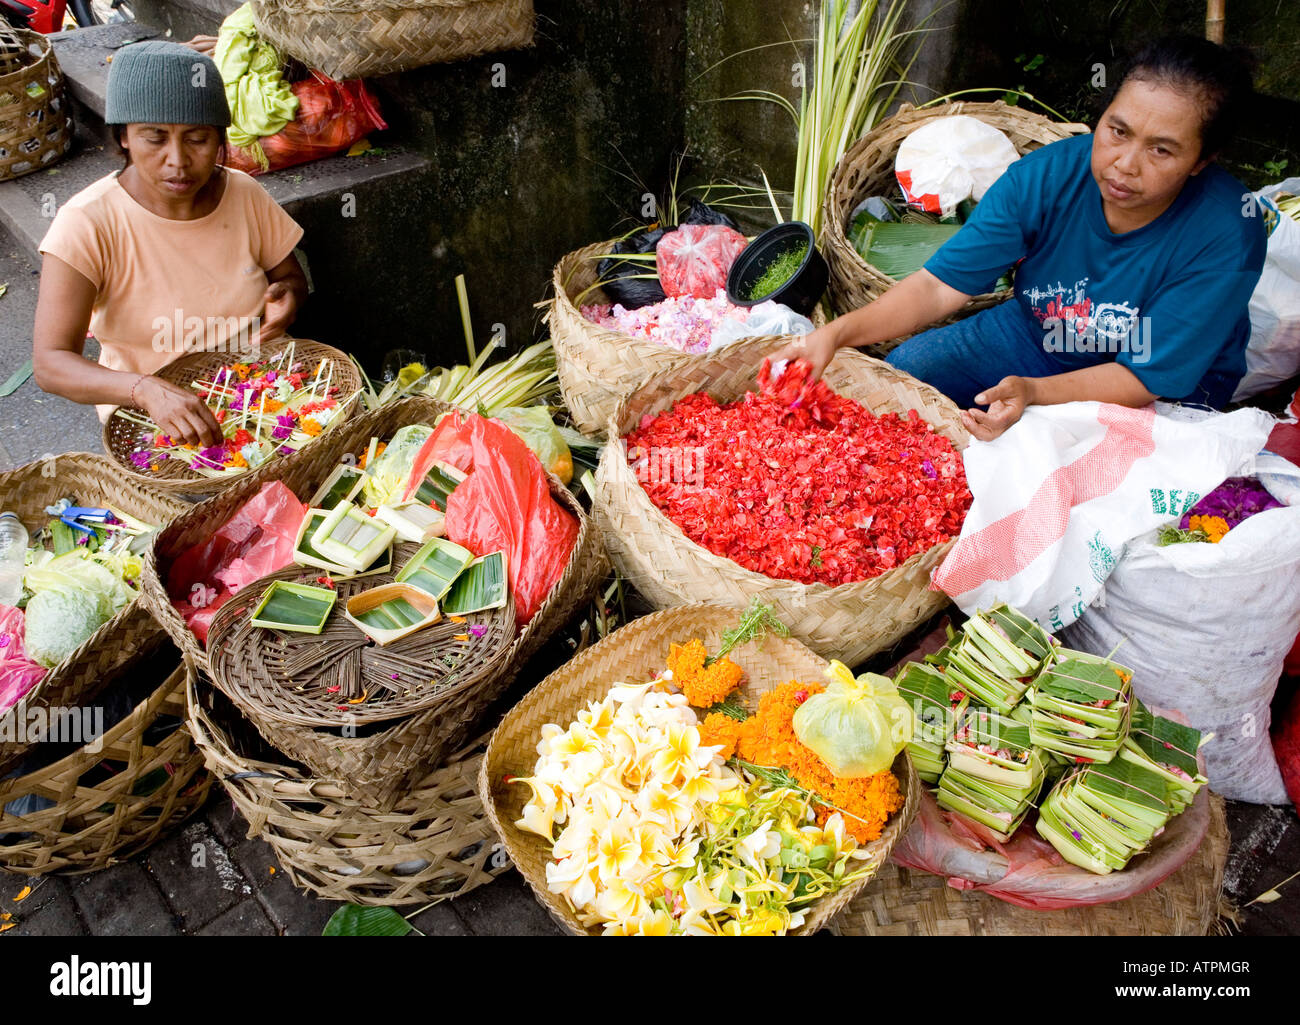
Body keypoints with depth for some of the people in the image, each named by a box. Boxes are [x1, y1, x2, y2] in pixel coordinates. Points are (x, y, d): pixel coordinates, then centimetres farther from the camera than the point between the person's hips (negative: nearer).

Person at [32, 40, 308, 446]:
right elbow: (50, 363, -22)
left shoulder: (244, 194, -3)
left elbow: (291, 276, 15)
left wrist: (286, 293, -11)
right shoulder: (87, 223, -16)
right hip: (150, 416, -3)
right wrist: (147, 389, -41)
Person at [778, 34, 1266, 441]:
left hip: (1170, 385, -3)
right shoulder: (1042, 177, -21)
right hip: (1034, 331, 3)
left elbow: (1147, 375, -27)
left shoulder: (1226, 234, -28)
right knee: (902, 369, -9)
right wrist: (836, 333, -38)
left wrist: (1033, 392, -44)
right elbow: (938, 286, -22)